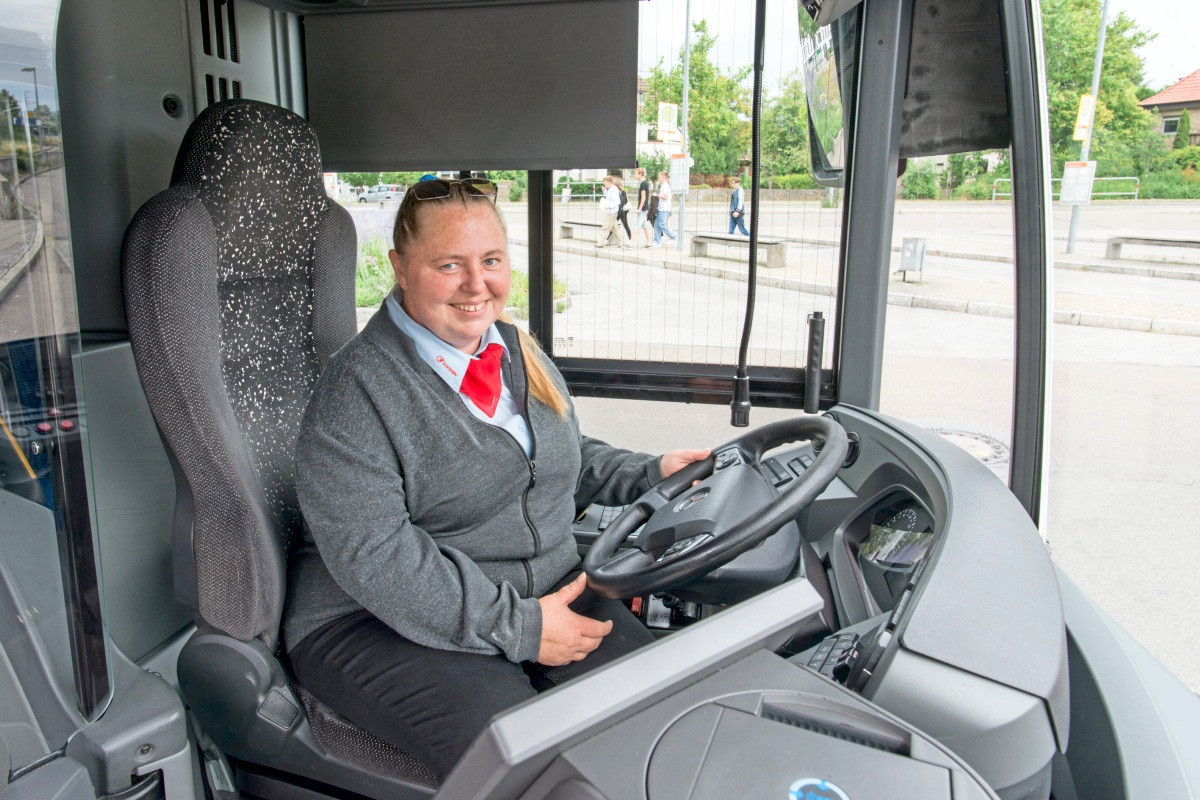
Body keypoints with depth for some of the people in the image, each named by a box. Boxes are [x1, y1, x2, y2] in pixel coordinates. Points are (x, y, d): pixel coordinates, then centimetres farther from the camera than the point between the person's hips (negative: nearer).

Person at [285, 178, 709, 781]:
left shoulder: (517, 352, 12)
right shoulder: (353, 392, -14)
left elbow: (566, 458, 25)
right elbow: (371, 554, -21)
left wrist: (648, 474, 8)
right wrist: (516, 627, -22)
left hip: (542, 596, 7)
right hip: (386, 623, -6)